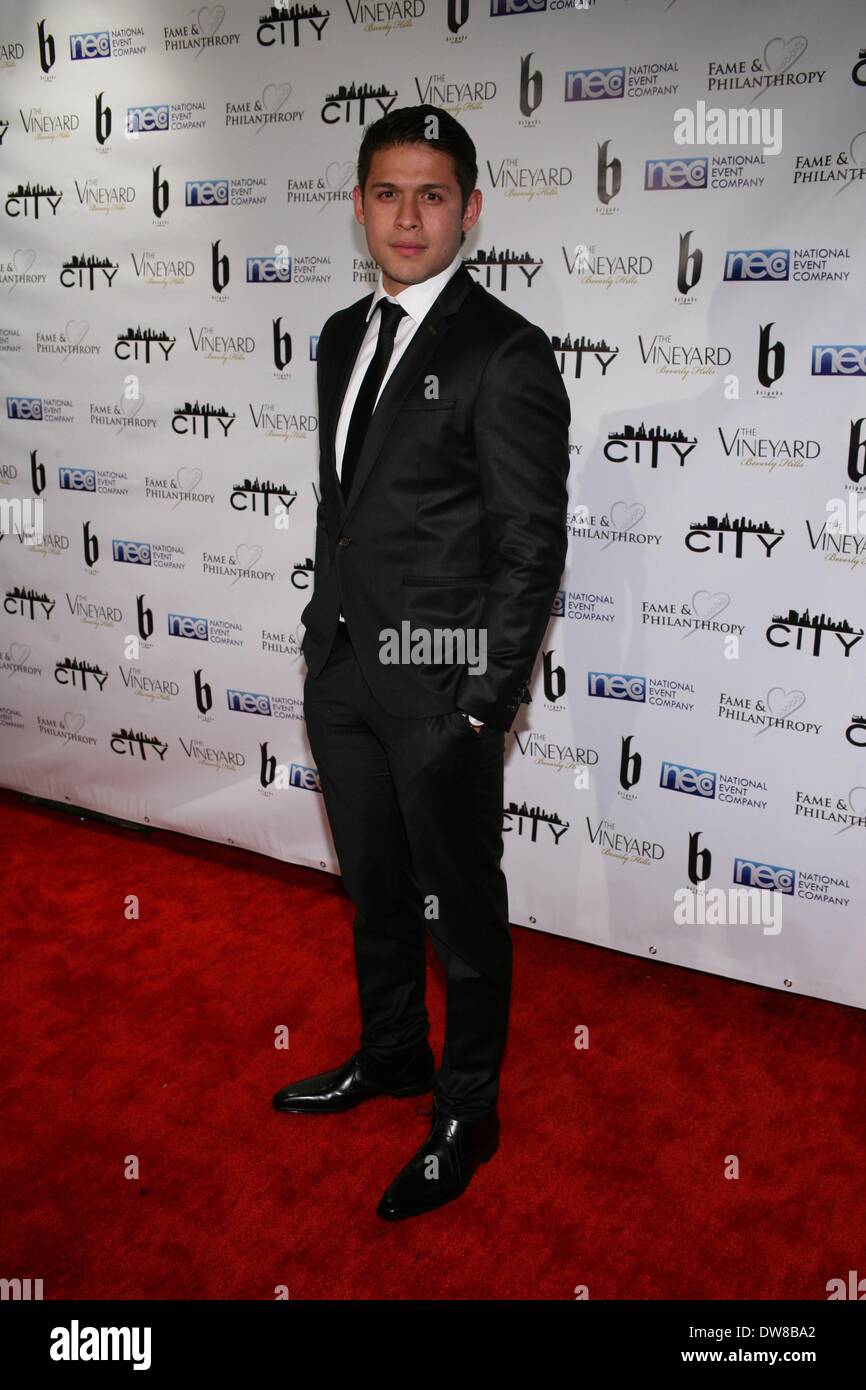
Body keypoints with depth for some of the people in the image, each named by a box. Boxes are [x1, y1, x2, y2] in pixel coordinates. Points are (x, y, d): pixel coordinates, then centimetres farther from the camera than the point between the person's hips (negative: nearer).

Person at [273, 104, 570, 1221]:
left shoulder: (506, 355, -13)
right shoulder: (343, 338, 11)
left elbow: (531, 549, -14)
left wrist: (481, 708, -16)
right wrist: (323, 635, 14)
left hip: (440, 686, -7)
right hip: (341, 669, 7)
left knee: (461, 908, 8)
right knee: (372, 886, 21)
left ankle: (468, 1110, 28)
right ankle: (392, 1051, 43)